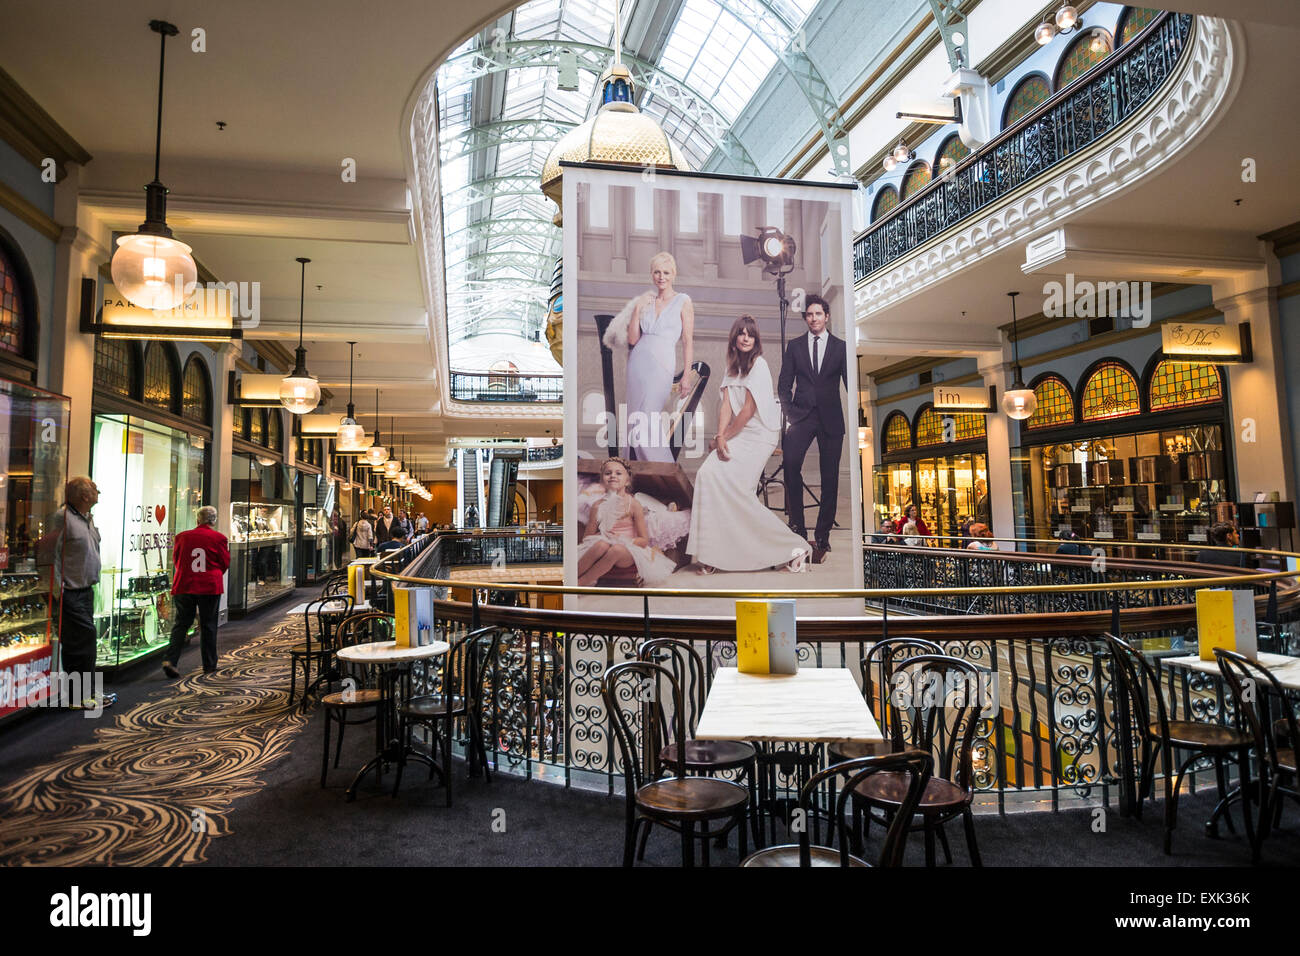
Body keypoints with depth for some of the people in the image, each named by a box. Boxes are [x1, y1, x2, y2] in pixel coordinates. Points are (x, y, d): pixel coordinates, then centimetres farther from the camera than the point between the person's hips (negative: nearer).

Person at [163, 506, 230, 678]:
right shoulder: (219, 538, -6)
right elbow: (225, 563, 2)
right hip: (210, 587, -2)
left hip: (183, 586, 2)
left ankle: (170, 660, -8)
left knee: (180, 624, 9)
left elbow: (175, 561, 13)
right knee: (208, 625, 8)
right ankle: (209, 665, 16)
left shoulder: (182, 537, 1)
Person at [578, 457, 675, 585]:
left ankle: (579, 584, -31)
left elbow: (644, 540, -2)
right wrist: (601, 536, -11)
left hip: (628, 551, -1)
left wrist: (623, 541, -18)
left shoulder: (633, 505, -3)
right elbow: (586, 537, 9)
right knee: (602, 545, -35)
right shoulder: (598, 506, 4)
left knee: (617, 549, -37)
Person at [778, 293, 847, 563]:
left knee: (829, 476, -1)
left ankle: (822, 536, 7)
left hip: (830, 418, 0)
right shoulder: (794, 346, 12)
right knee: (790, 464, -23)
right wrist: (788, 414, -3)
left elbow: (850, 383, 8)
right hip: (801, 415, 0)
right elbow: (784, 384, 10)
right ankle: (797, 527, -14)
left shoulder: (840, 347, 9)